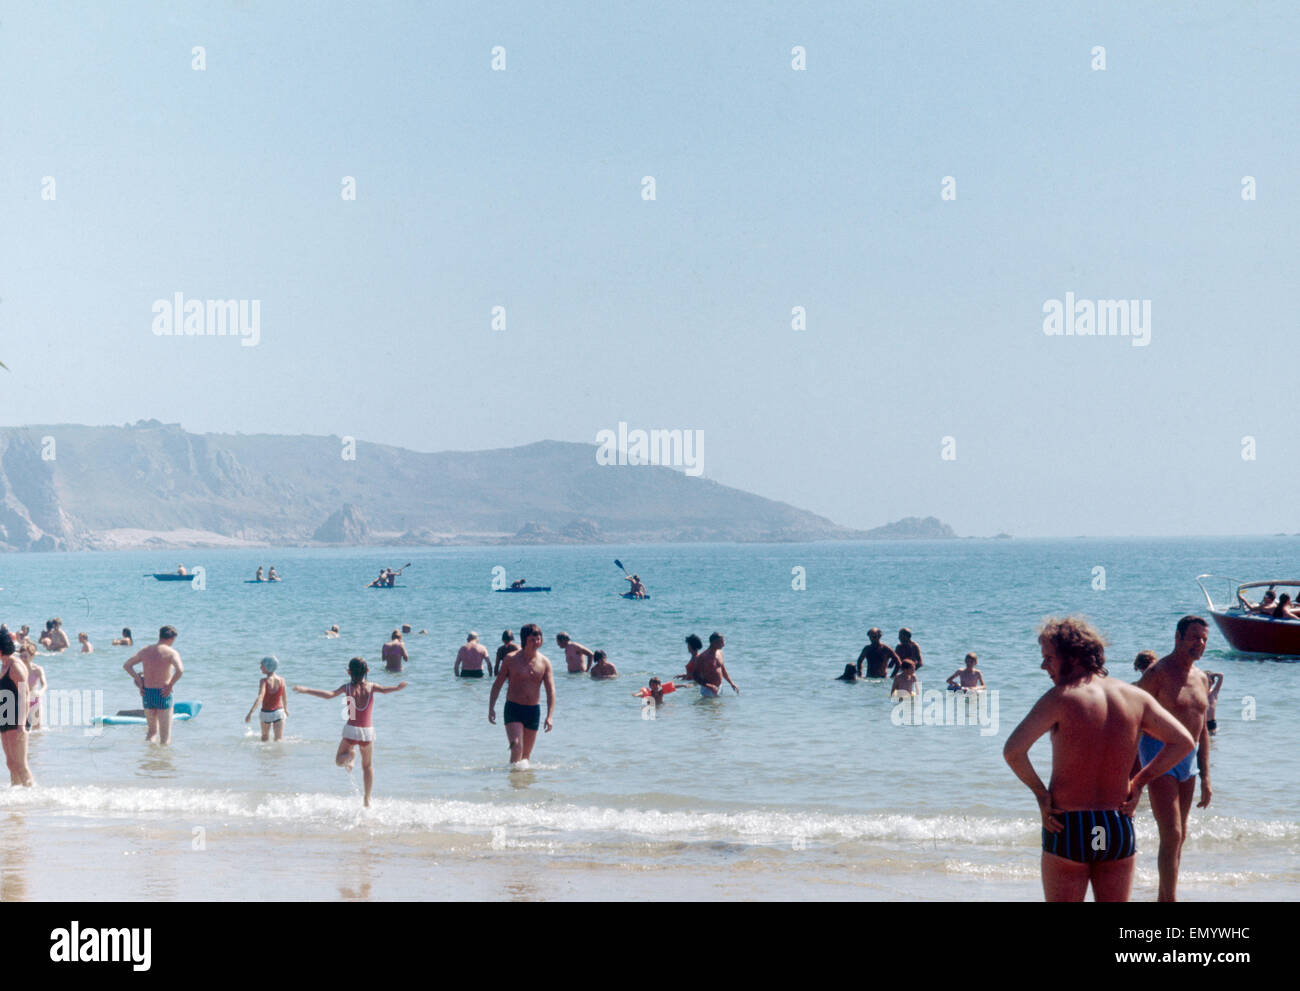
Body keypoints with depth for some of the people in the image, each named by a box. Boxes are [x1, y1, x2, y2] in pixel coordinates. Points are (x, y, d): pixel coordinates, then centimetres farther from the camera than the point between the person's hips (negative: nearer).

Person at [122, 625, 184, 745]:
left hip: (147, 694, 5)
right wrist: (170, 685, -13)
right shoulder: (171, 652, -10)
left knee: (152, 730, 21)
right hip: (163, 695, -5)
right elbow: (180, 670, -27)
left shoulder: (145, 651, 7)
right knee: (165, 736, 4)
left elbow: (126, 666, 13)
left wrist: (138, 679, 9)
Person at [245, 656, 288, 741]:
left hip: (266, 713, -1)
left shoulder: (264, 681, -16)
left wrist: (250, 713, -35)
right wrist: (286, 710, 26)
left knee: (264, 737, 25)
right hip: (279, 712, 1)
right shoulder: (281, 680, -4)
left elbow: (260, 697, -29)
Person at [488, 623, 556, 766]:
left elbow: (551, 690, -3)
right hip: (513, 709, -3)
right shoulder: (511, 659, -3)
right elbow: (497, 684, 5)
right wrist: (491, 708, -1)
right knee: (516, 746, -20)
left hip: (533, 711, 3)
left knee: (526, 753, 10)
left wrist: (550, 716, -15)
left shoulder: (544, 663, 1)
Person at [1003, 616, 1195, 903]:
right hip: (1120, 827, 4)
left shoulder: (1061, 697, -11)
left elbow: (1013, 750, -21)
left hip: (1068, 827, -4)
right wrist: (1138, 781, 10)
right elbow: (1183, 741, 9)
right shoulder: (1135, 696, 3)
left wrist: (1040, 792, -7)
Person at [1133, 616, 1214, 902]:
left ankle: (1163, 897, 20)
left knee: (1179, 836, 11)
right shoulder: (1158, 673, -11)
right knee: (1171, 834, -14)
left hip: (1186, 761, 8)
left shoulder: (1201, 679, 12)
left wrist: (1205, 777, 15)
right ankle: (1170, 898, -12)